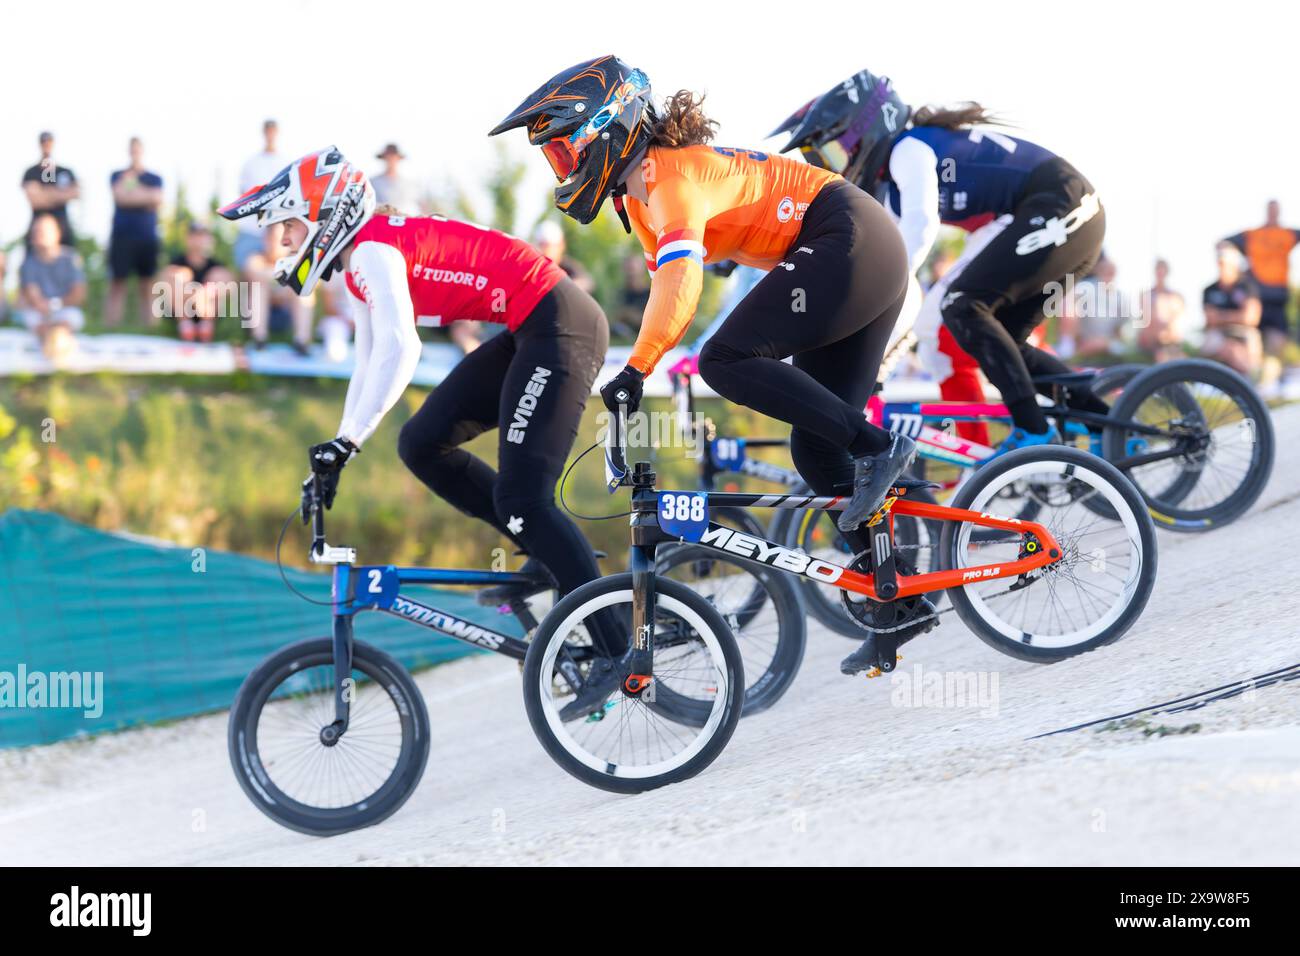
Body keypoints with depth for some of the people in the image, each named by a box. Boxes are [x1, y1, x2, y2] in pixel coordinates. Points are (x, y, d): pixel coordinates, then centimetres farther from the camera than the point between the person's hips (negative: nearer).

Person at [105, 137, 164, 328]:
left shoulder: (155, 179, 14)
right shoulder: (118, 176, 11)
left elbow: (156, 199, -3)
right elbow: (119, 196, -6)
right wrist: (145, 197, -3)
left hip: (148, 238, 1)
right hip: (122, 235, -1)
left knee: (146, 286, -1)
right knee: (117, 283, -5)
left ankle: (150, 325, -3)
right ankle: (111, 327, -7)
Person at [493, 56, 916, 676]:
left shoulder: (668, 172, -17)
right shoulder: (637, 195, 15)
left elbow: (681, 283, -32)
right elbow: (668, 295, 21)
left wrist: (634, 371, -36)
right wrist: (638, 390, 16)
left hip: (849, 241, -10)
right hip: (871, 258, 10)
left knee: (726, 360, -21)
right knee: (816, 452, 6)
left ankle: (876, 447, -18)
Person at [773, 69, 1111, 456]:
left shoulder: (908, 149, -11)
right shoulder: (893, 185, 19)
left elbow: (921, 226, -26)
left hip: (1058, 208, -10)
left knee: (962, 305, -16)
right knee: (999, 341, 9)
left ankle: (1033, 431, -18)